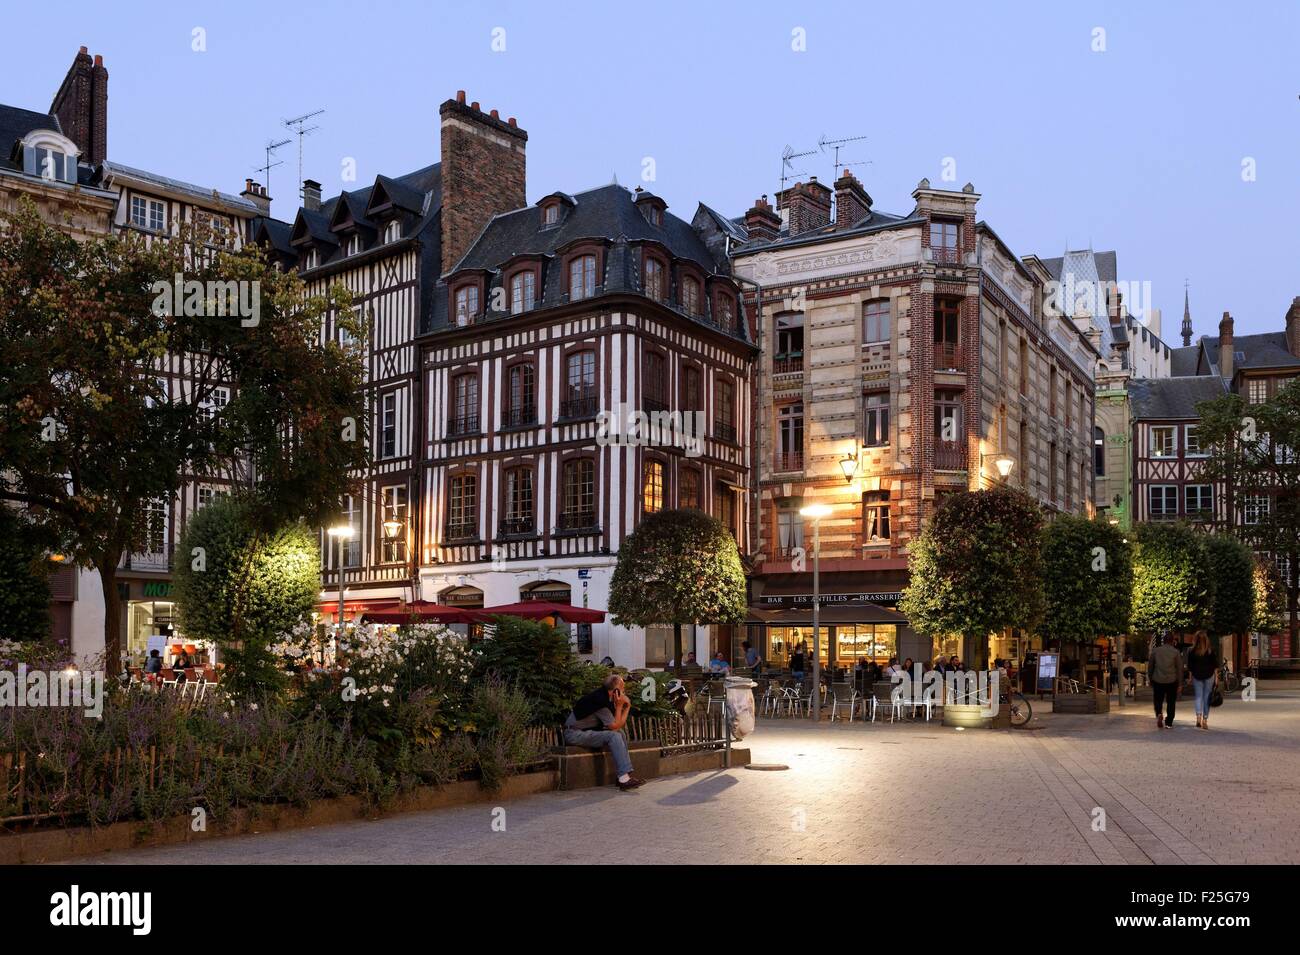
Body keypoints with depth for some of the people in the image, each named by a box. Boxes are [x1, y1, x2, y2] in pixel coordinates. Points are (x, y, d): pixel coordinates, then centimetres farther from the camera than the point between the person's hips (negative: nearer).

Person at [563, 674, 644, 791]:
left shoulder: (604, 695, 7)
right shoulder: (600, 700, -21)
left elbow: (619, 724, 9)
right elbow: (614, 726, -16)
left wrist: (626, 706, -3)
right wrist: (619, 705, -13)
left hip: (585, 731, 10)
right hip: (574, 734, -10)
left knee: (620, 733, 6)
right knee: (613, 735, -23)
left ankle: (627, 773, -1)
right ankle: (624, 778, -24)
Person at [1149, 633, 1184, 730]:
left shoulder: (1155, 651, 3)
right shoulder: (1176, 652, -2)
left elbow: (1150, 666, 8)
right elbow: (1179, 668, -2)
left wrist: (1151, 680, 18)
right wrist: (1180, 684, 2)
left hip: (1158, 681, 1)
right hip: (1172, 681, -1)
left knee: (1158, 700, 11)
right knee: (1171, 702, 11)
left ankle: (1159, 714, -16)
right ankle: (1168, 722, 11)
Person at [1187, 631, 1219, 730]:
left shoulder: (1192, 651, -4)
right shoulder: (1211, 650, -5)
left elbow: (1189, 666, 0)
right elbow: (1215, 665, -2)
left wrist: (1190, 677, 8)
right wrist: (1216, 676, 5)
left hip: (1196, 676, 0)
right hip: (1209, 676, 0)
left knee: (1198, 696, 8)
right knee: (1207, 697, 7)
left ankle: (1198, 717, -13)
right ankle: (1205, 720, 8)